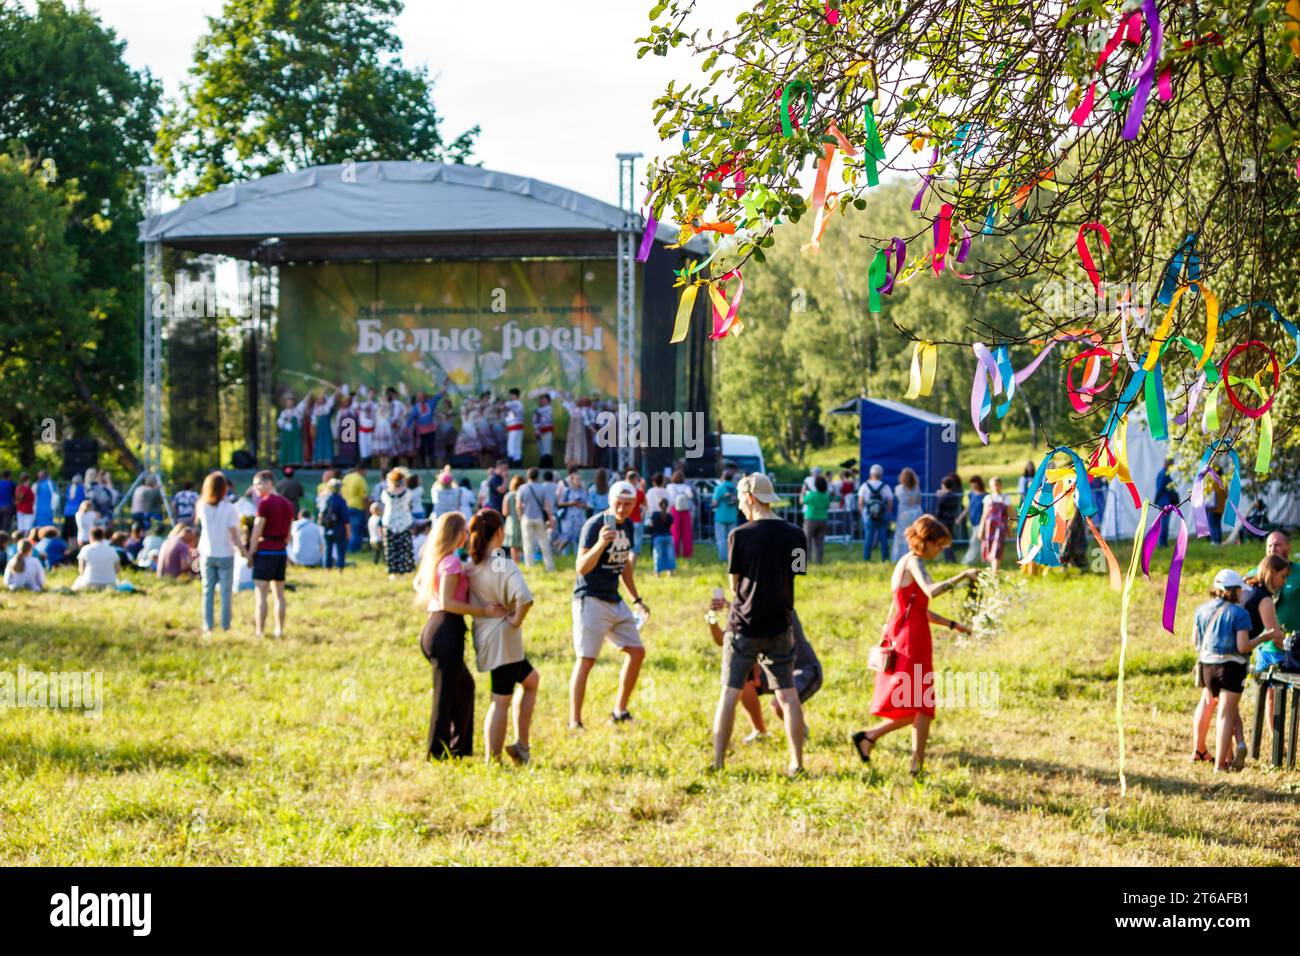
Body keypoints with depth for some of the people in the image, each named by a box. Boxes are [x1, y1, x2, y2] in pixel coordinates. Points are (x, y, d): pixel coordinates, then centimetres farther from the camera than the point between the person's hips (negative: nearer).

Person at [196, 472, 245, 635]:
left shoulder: (203, 507, -6)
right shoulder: (228, 508, -14)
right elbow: (234, 535, -14)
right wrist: (243, 551, -3)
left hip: (207, 554, 3)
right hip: (225, 555, -3)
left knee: (208, 592, 10)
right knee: (225, 592, 5)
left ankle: (208, 628, 10)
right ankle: (225, 627, 6)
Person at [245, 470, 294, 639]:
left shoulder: (265, 503, -12)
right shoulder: (287, 504, 11)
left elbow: (257, 531, -13)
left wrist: (250, 553, -6)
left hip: (265, 551, -7)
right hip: (281, 551, 7)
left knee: (260, 594, -5)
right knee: (279, 594, 11)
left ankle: (259, 631, -8)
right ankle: (279, 630, 12)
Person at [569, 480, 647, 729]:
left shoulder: (627, 525, 8)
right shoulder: (594, 525, -16)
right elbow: (581, 568, -24)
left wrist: (636, 599, 25)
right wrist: (601, 544, -39)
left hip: (614, 601, 8)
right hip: (590, 600, -8)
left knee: (636, 652, 10)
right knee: (586, 660, -11)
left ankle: (619, 712, 23)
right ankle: (574, 722, -7)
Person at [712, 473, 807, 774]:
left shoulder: (740, 535, -11)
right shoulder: (795, 535, -1)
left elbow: (734, 584, -4)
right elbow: (796, 575, 6)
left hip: (744, 626, -3)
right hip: (780, 625, 3)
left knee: (730, 694, 4)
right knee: (788, 695, 10)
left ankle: (718, 762, 4)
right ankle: (797, 763, 8)